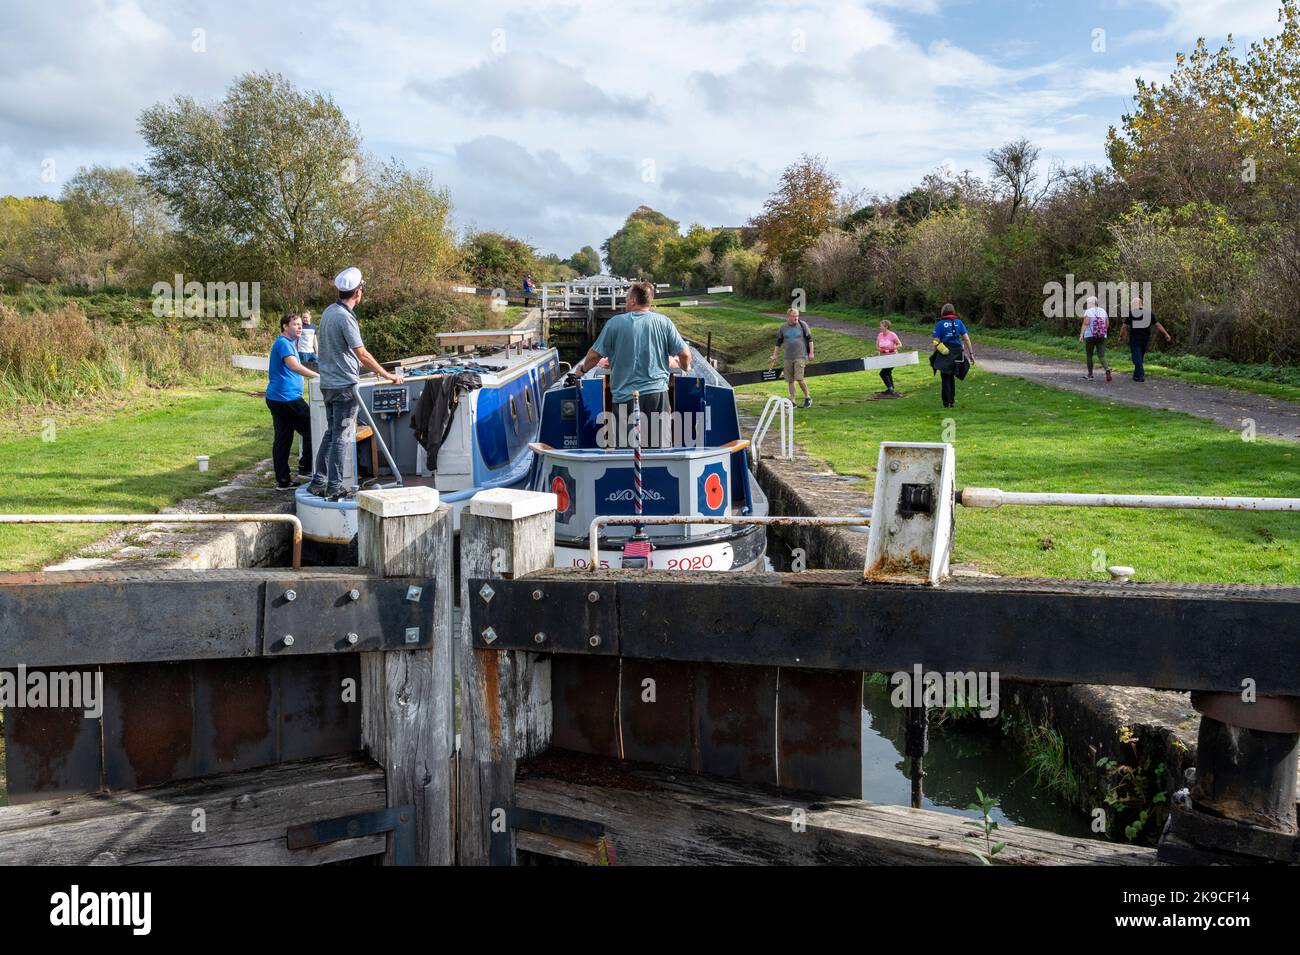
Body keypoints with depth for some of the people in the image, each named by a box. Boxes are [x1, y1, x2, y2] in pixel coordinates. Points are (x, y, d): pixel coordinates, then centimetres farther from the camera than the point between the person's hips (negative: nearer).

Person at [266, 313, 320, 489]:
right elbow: (294, 365, -28)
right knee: (310, 429, -1)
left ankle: (283, 480, 9)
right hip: (287, 397, -11)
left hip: (276, 397, 11)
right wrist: (318, 376, -33)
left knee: (282, 438, 8)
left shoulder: (287, 343, 22)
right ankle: (305, 466, 4)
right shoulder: (283, 343, -11)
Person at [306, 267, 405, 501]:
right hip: (345, 385, -9)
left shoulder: (329, 312, 12)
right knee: (341, 436, -4)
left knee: (331, 432, 15)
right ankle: (335, 488, -1)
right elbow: (362, 353, -19)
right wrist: (388, 375, -13)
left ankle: (319, 482, 18)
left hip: (328, 383, 9)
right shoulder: (345, 317, -17)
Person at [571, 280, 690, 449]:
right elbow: (685, 354, 0)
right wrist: (685, 367, 23)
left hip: (625, 397, -1)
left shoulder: (615, 323, -3)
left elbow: (594, 355, 0)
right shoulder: (664, 322, 1)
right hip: (658, 393, 1)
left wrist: (582, 369, 21)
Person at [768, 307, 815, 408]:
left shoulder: (803, 325, 0)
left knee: (799, 378, -13)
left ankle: (807, 397, 5)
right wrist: (774, 356, 13)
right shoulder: (783, 328, 6)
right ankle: (792, 401, 12)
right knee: (790, 380, 4)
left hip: (800, 356, -3)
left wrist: (811, 352, 2)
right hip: (788, 358, 4)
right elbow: (778, 343, 15)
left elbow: (809, 339, 6)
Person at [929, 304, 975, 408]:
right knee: (951, 377, 20)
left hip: (944, 354, -3)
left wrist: (934, 357, 0)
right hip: (956, 353, 3)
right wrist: (971, 354, 2)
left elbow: (936, 341, -7)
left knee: (945, 378, 7)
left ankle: (947, 403, 6)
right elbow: (966, 339, -1)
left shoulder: (940, 324, -4)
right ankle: (952, 401, 25)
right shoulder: (959, 322, 3)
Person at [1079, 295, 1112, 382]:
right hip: (1102, 337, 4)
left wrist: (1081, 335, -20)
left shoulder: (1088, 312, -5)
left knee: (1089, 356, 12)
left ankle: (1090, 375, 18)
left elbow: (1085, 323, -18)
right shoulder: (1103, 311, 10)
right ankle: (1107, 370, -26)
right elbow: (1107, 324, 13)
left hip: (1090, 336, -4)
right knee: (1101, 356, 1)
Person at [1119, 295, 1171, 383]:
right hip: (1145, 339, 4)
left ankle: (1140, 376, -10)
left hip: (1134, 339, -4)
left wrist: (1121, 336, 6)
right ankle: (1136, 375, 22)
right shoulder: (1148, 312, 6)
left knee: (1137, 357, -1)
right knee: (1141, 357, 17)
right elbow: (1157, 325, 7)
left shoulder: (1131, 313, -6)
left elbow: (1124, 326, -7)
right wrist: (1166, 334, 11)